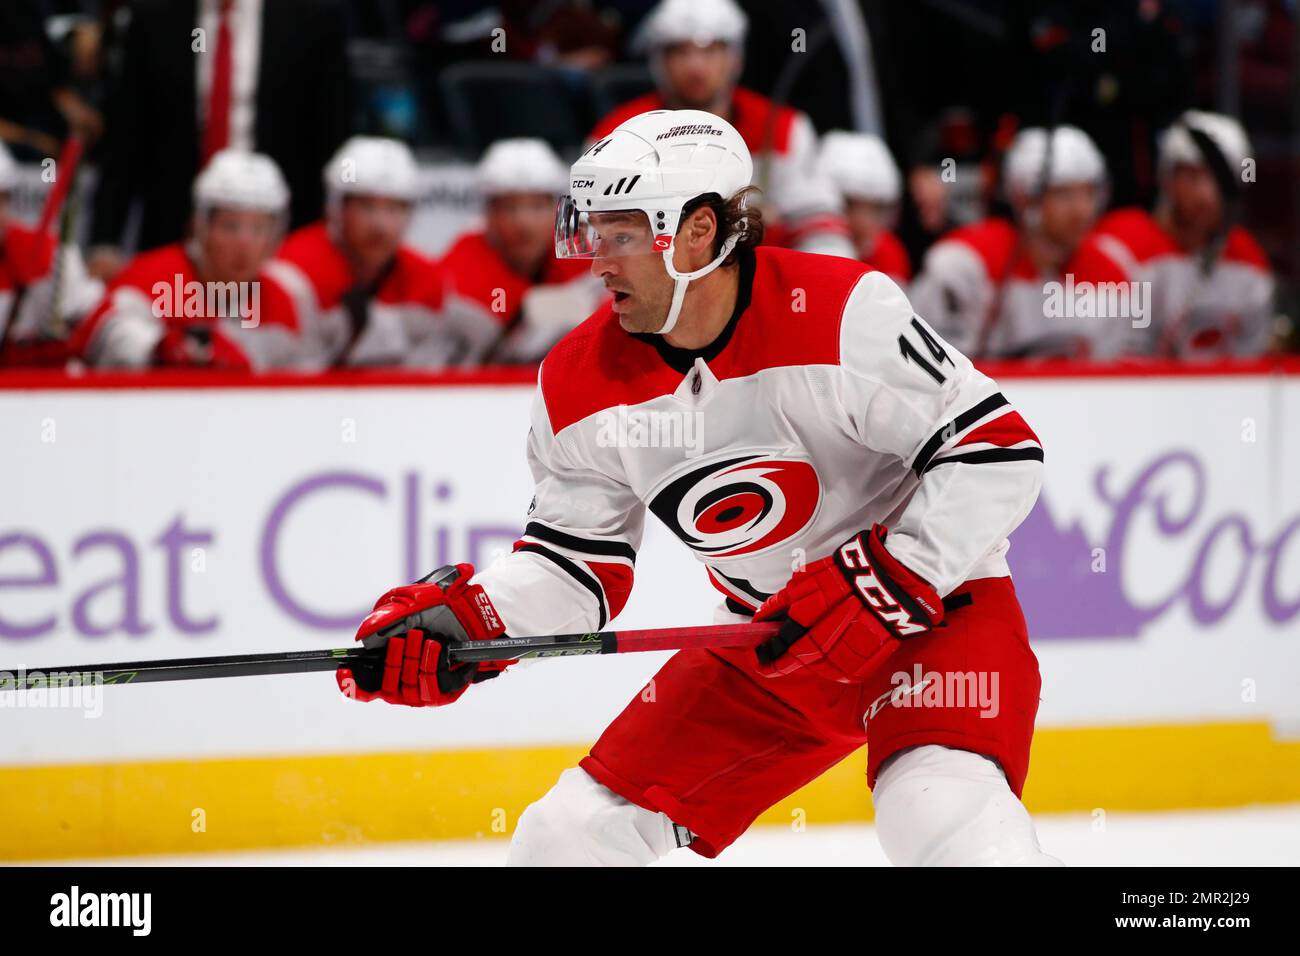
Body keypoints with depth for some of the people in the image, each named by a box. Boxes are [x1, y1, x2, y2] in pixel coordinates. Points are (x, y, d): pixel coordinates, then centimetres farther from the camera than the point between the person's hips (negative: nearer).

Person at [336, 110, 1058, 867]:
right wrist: (465, 621, -12)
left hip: (939, 599, -6)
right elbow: (573, 562, 5)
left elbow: (998, 457, -23)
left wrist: (879, 585, -27)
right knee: (569, 840, 3)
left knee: (945, 819, -34)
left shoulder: (842, 313, -24)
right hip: (773, 638, 6)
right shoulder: (582, 389, -6)